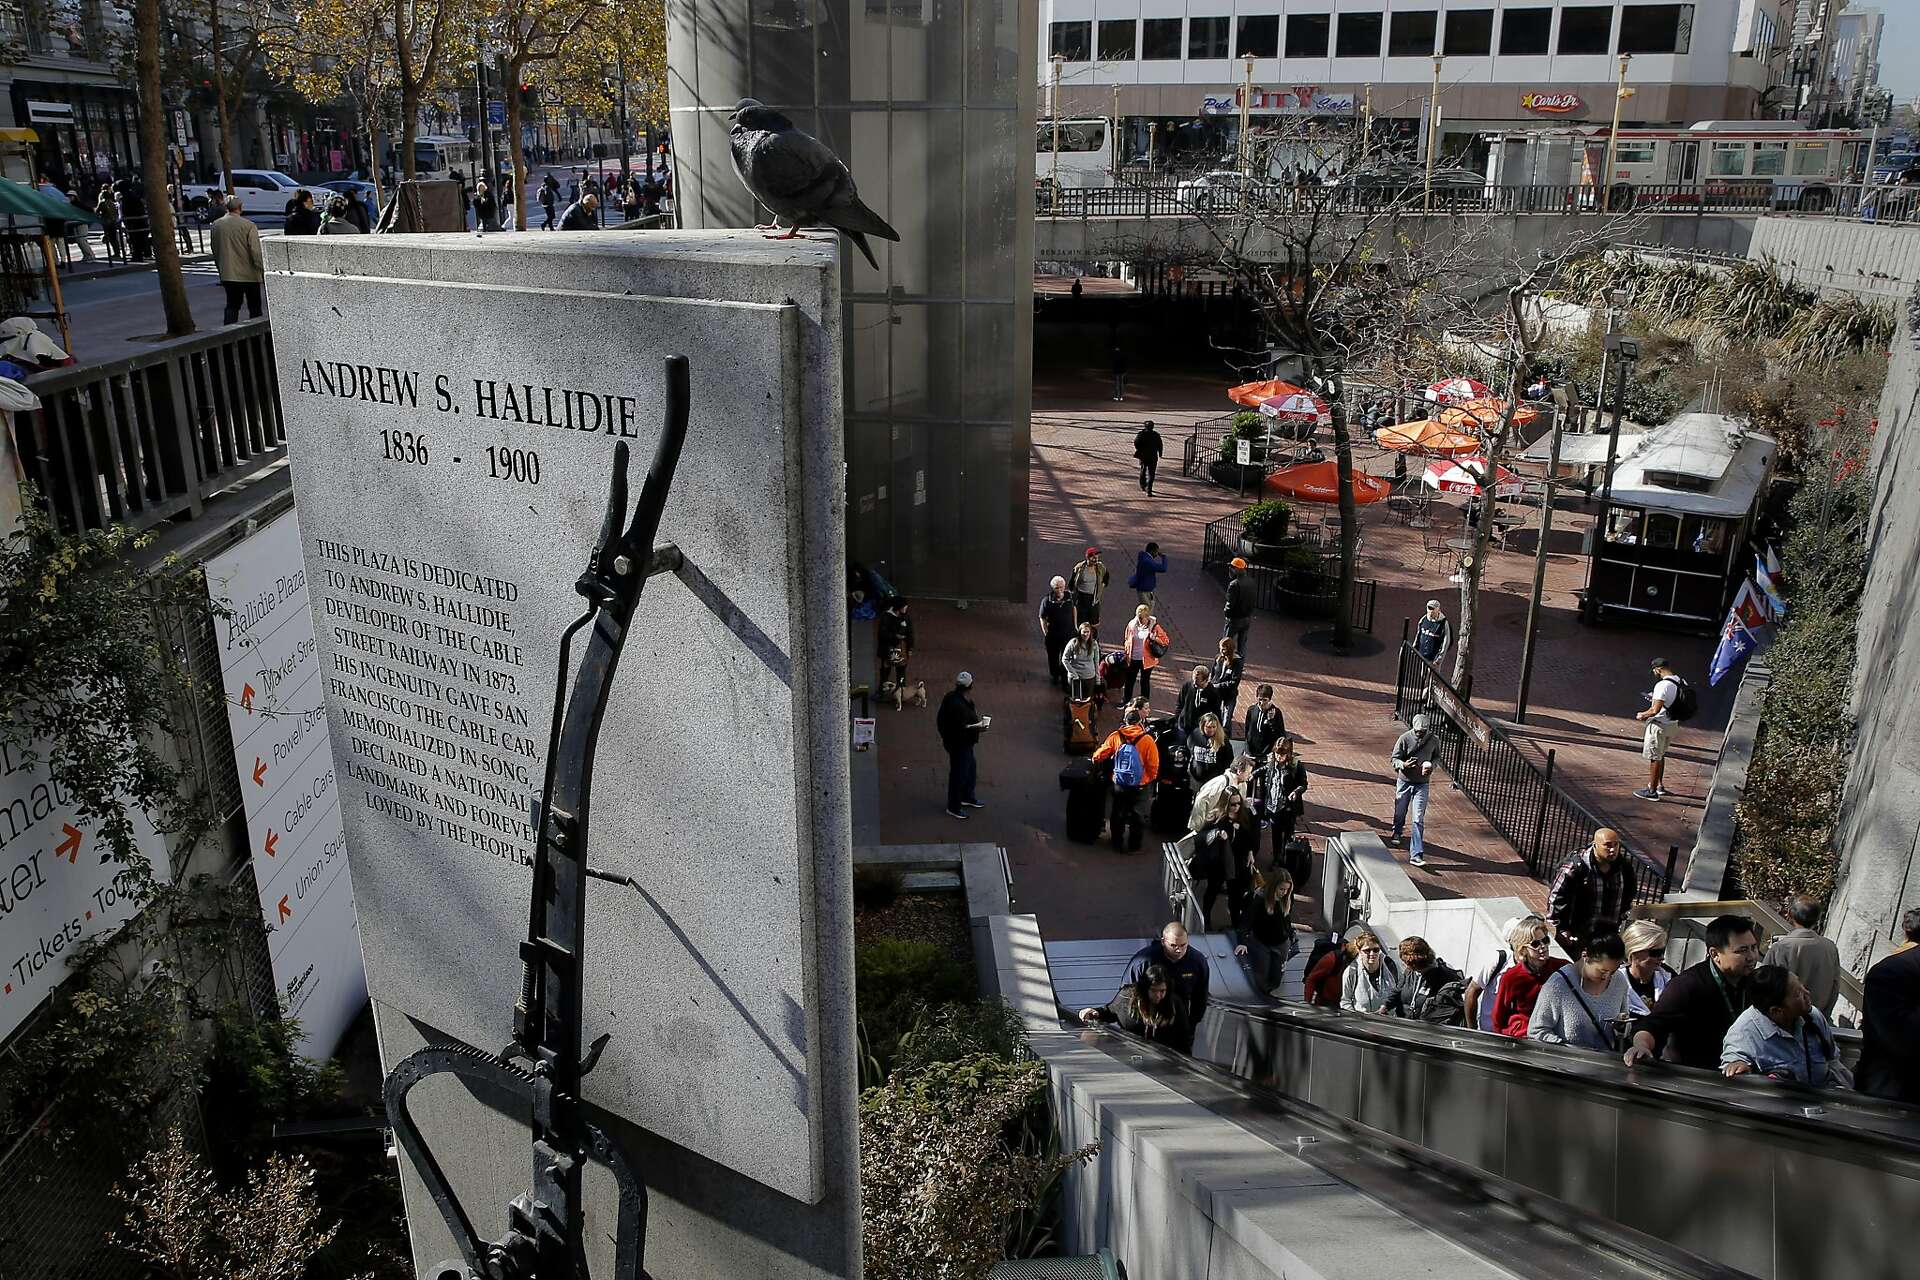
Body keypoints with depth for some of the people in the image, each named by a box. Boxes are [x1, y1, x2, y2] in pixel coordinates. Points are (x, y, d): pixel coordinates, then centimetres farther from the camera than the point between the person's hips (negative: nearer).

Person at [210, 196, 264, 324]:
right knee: (254, 308, 6)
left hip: (227, 274, 4)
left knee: (232, 306, 11)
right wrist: (263, 270, -5)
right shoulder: (248, 226, -13)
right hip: (249, 275, -4)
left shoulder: (216, 225, 3)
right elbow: (256, 251, -14)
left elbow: (215, 251, 11)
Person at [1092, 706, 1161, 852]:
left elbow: (1100, 755, -5)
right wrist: (1150, 780, 6)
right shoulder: (1147, 740, -17)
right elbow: (1153, 765, -13)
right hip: (1139, 785, -1)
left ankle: (1118, 844, 32)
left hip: (1119, 784, 1)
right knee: (1135, 814, 17)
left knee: (1118, 814, 19)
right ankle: (1134, 845, 29)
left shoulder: (1115, 736, -13)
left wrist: (1094, 759, 18)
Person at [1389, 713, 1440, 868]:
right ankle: (1397, 832, 53)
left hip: (1422, 784, 0)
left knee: (1418, 820, -7)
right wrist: (1404, 764, -30)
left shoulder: (1434, 740, -8)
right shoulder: (1404, 738, -14)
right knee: (1400, 812, 19)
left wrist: (1431, 765, -11)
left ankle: (1416, 854, -7)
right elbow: (1394, 759, -8)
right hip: (1404, 781, 0)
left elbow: (1437, 756, 11)